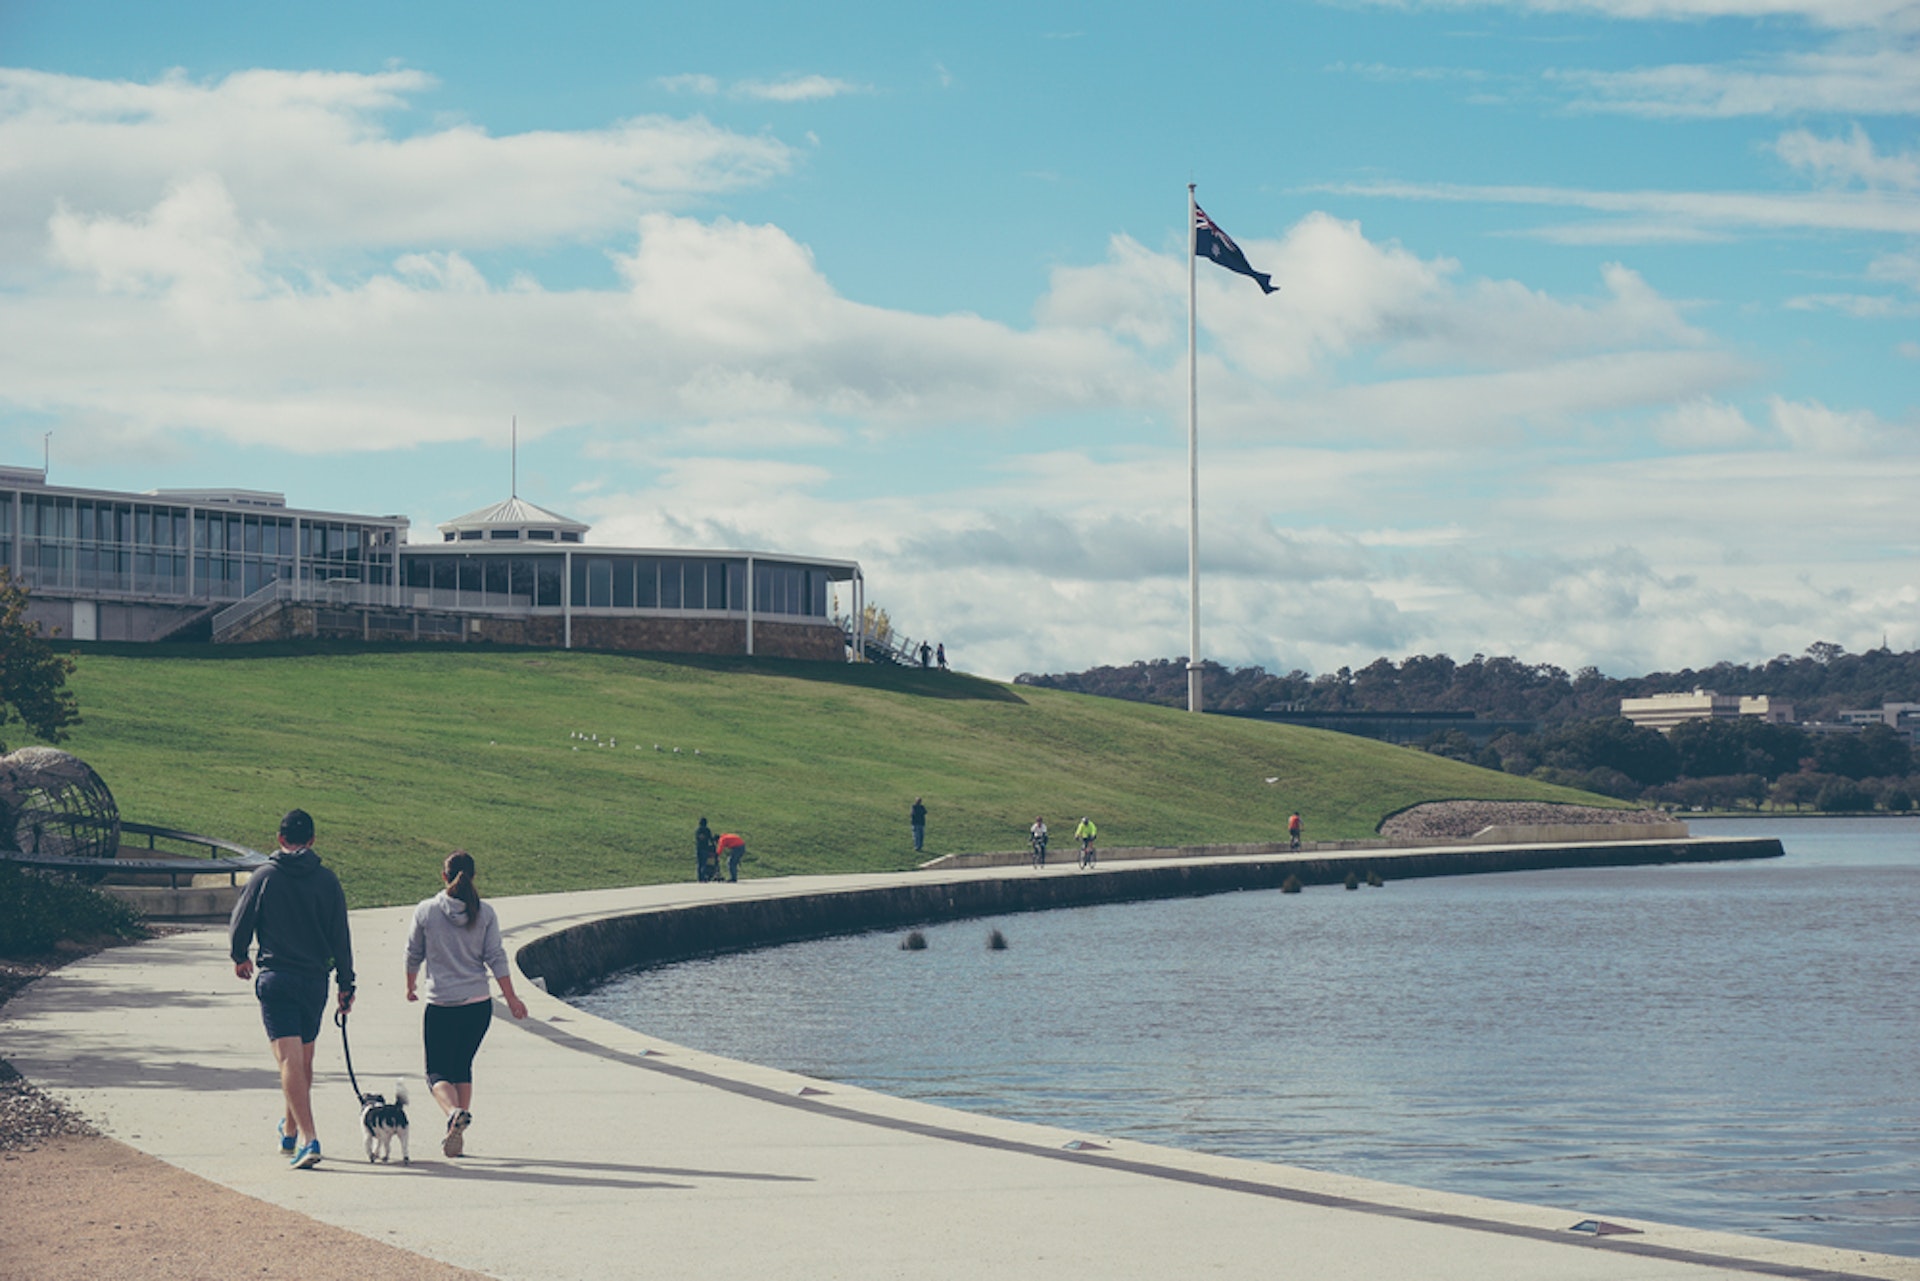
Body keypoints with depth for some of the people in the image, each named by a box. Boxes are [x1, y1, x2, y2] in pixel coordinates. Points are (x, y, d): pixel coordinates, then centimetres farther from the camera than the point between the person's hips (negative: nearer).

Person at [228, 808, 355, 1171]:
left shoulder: (264, 877, -3)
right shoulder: (327, 880, 1)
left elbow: (239, 923, 2)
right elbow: (341, 936, 1)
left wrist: (239, 957, 23)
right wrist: (346, 984, 7)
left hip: (275, 978, -3)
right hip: (314, 978, 3)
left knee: (289, 1059, -9)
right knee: (304, 1059, 19)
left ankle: (309, 1139, -21)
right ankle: (290, 1130, 35)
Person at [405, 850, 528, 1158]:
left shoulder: (425, 911, -5)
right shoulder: (485, 913, -2)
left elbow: (413, 956, 5)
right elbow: (496, 958, -2)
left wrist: (411, 987, 23)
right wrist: (511, 999, 5)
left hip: (440, 1005, -2)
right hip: (479, 1005, 2)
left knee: (438, 1073, 4)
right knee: (462, 1067, 18)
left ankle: (454, 1112, -26)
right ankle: (457, 1134, 13)